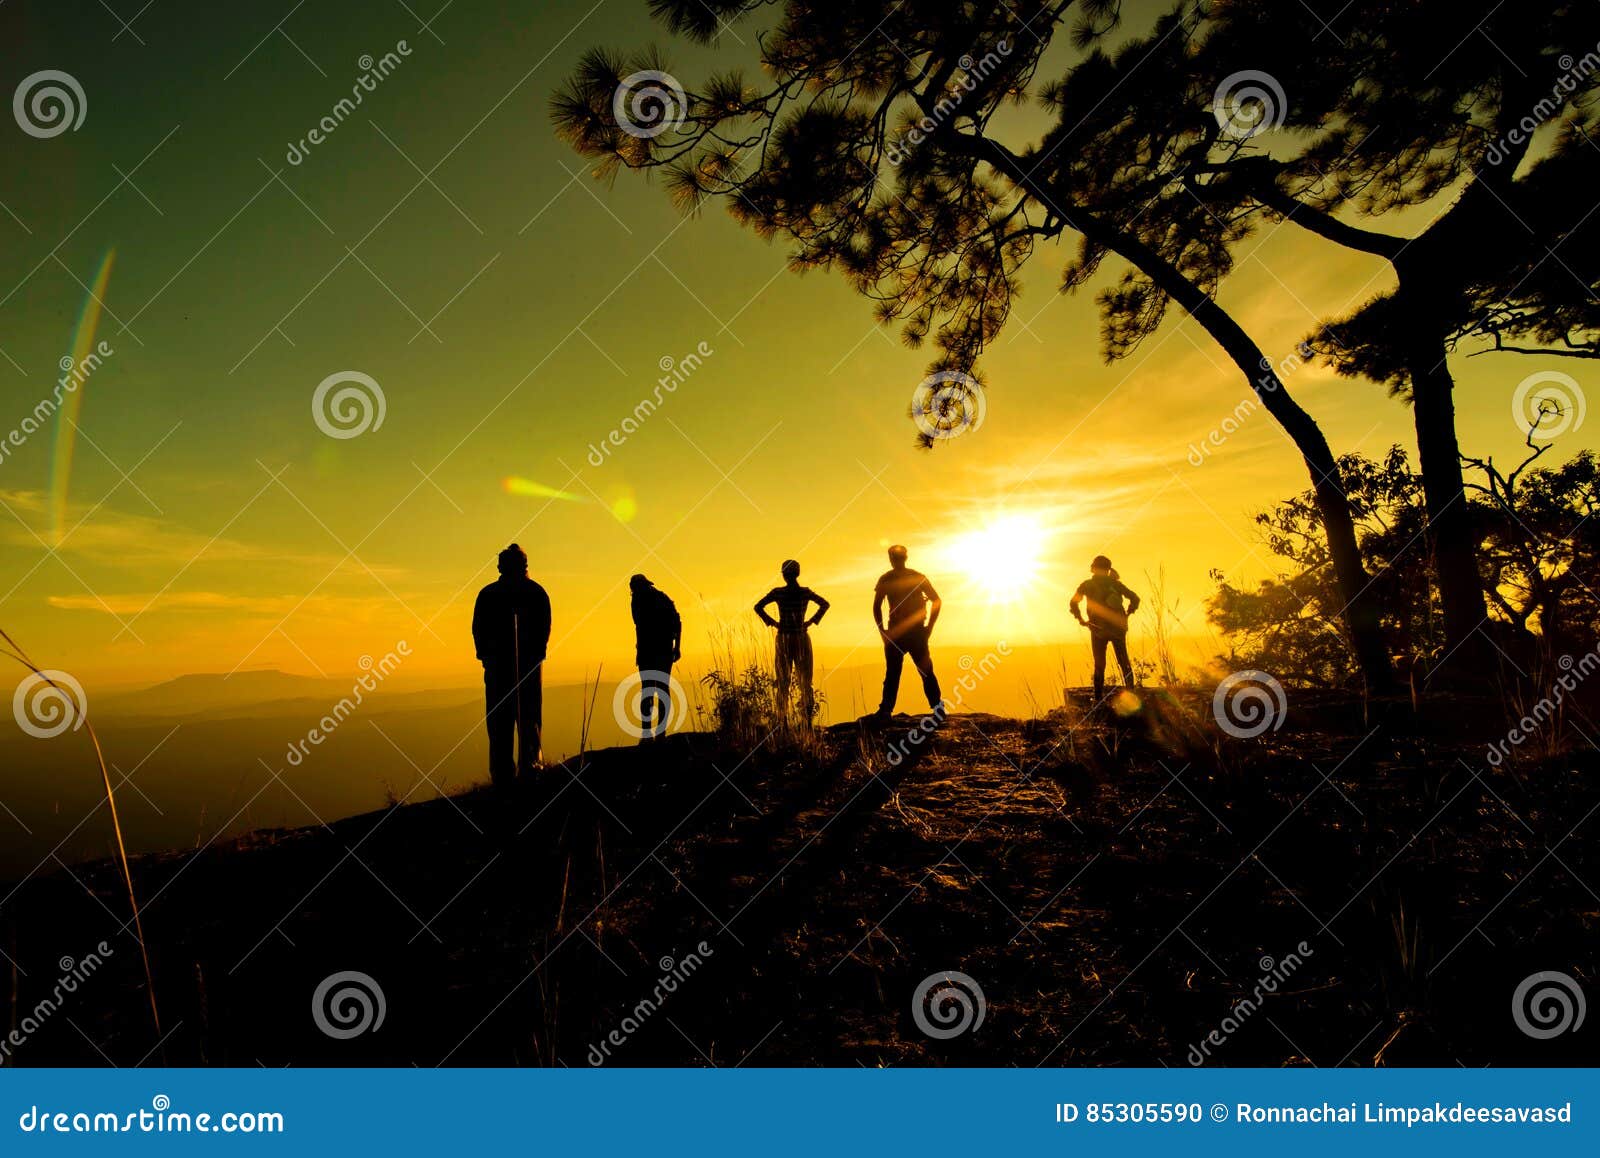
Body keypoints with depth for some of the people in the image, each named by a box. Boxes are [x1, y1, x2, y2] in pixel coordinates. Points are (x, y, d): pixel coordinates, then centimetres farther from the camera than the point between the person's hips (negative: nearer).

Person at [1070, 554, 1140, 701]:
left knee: (1099, 665, 3)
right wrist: (1126, 615, 11)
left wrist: (1080, 618, 1)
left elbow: (1074, 601, -8)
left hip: (1098, 629, -2)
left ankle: (1098, 698, 0)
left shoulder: (1087, 585, 1)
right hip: (1118, 628, 2)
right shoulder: (1115, 583, 6)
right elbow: (1135, 598, 1)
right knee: (1124, 662, 13)